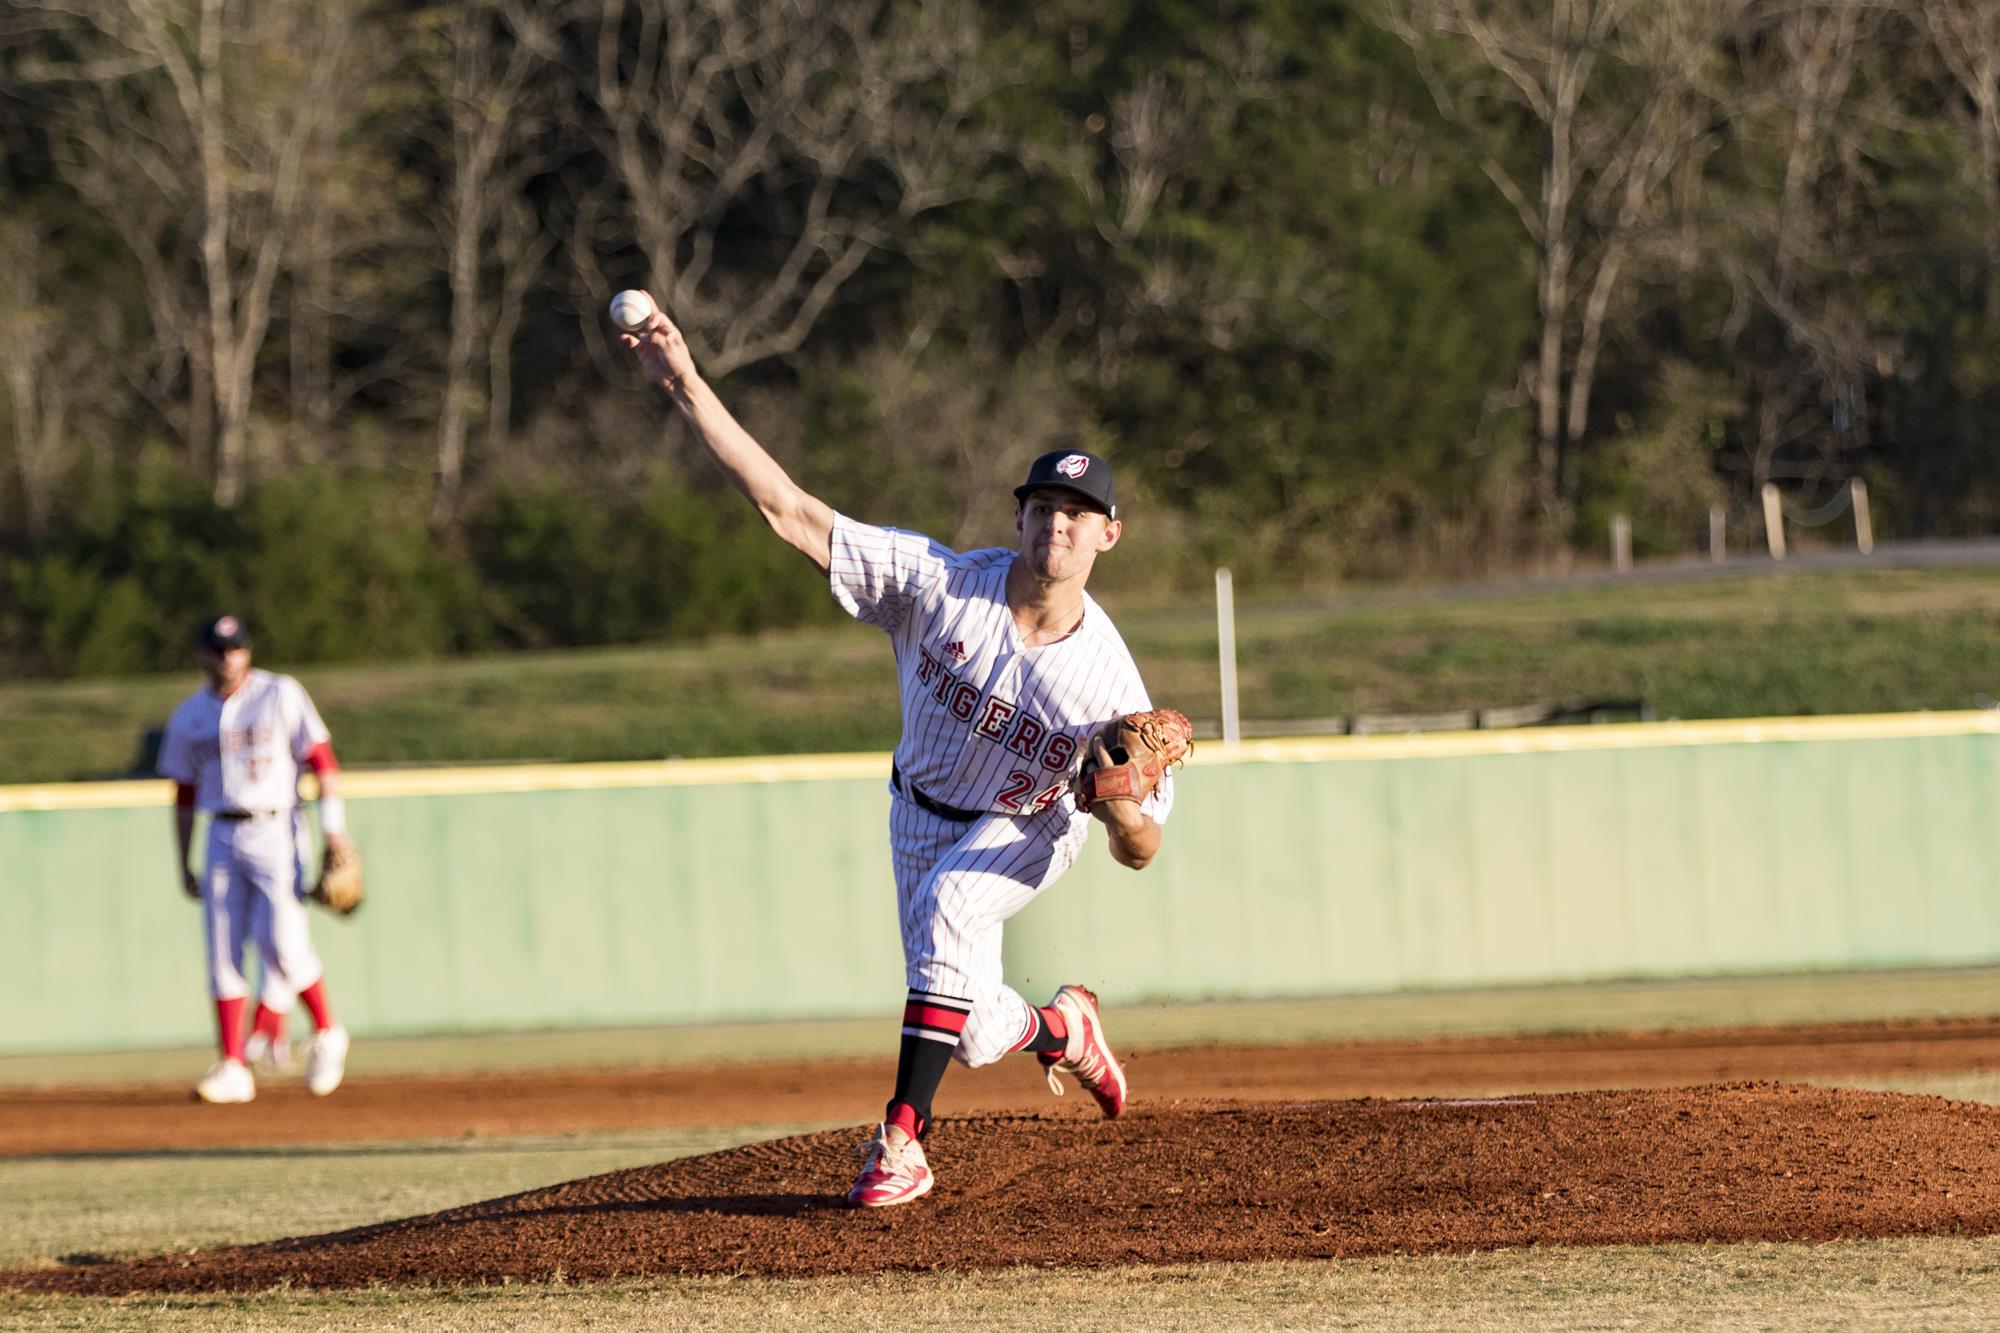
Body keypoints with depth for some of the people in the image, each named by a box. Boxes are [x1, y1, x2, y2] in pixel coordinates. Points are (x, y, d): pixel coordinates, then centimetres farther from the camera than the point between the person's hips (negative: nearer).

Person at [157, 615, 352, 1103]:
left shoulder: (280, 696, -1)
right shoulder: (189, 716, 11)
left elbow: (322, 763, -3)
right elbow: (184, 793, 16)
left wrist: (334, 830, -10)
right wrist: (184, 863, 13)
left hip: (274, 830, -4)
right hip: (222, 838, 4)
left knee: (282, 941, -15)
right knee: (222, 953, -2)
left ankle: (327, 1035, 7)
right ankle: (233, 1068, -1)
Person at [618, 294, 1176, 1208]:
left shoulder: (1107, 683, -27)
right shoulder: (939, 583, -26)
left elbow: (1141, 851, -18)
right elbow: (791, 512, -30)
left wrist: (1118, 800, -42)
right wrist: (687, 389, -38)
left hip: (1029, 830, -3)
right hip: (923, 813, 3)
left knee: (947, 901, -36)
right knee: (974, 1039, 7)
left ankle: (902, 1141, -35)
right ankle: (1060, 1027, 47)